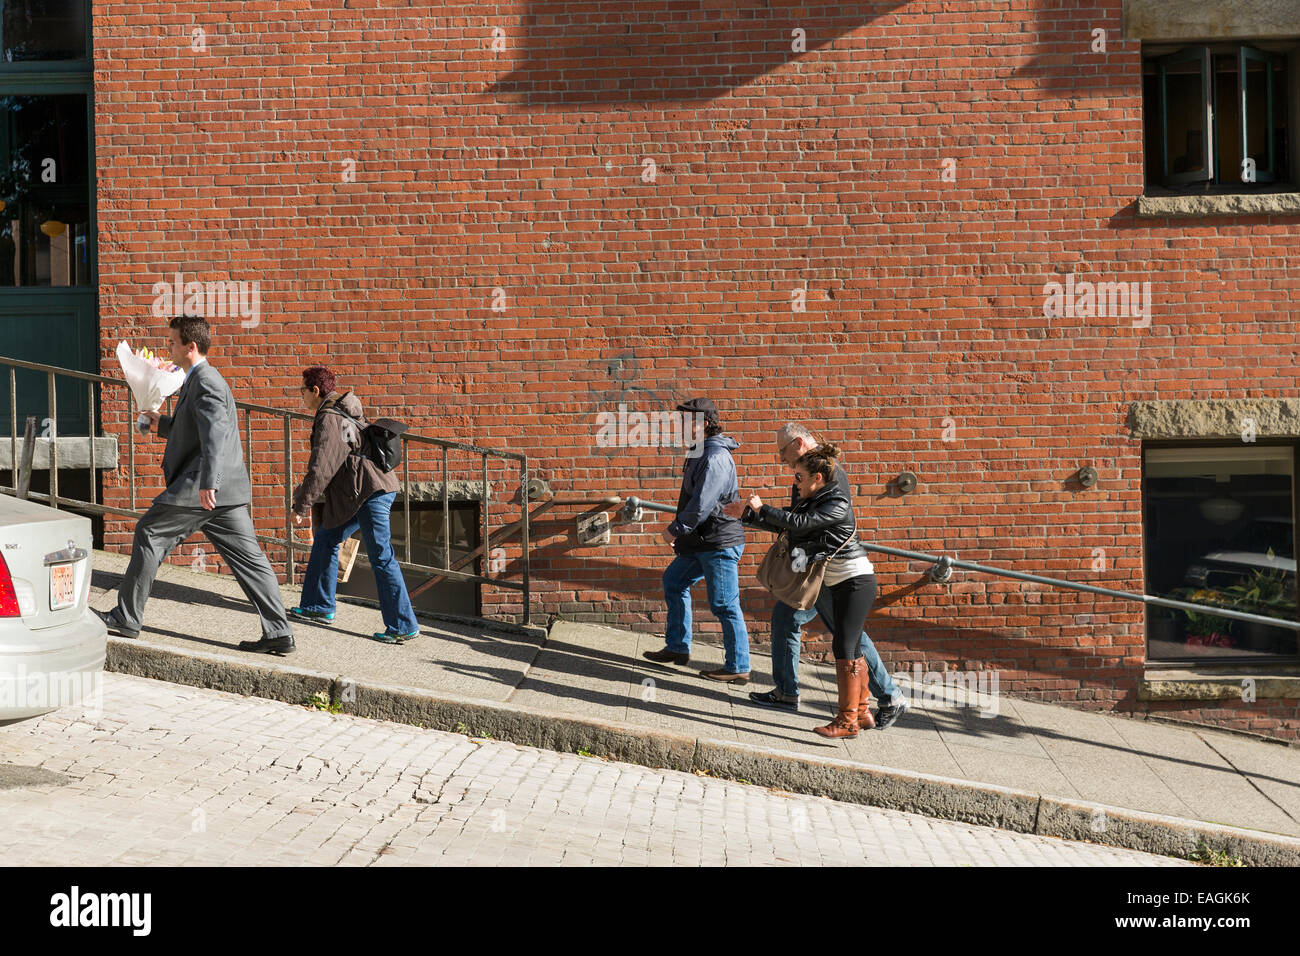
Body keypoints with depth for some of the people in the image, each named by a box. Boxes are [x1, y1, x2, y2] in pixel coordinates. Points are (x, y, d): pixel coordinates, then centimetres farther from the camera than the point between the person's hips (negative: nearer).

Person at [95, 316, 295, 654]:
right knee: (247, 556, 5)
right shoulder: (200, 380, 22)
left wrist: (207, 483, -33)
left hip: (205, 488, -10)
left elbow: (215, 433, -25)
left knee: (150, 533, 3)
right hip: (229, 491, 10)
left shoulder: (205, 382, -11)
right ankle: (279, 634, 2)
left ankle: (126, 618, 11)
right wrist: (162, 424, 31)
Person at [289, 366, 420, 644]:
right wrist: (305, 488, 29)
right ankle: (320, 606, 30)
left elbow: (321, 468, -18)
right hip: (356, 494, 11)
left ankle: (403, 626, -6)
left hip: (370, 492, -11)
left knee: (381, 558, -8)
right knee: (325, 539, 19)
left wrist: (301, 506, -12)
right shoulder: (343, 412, 19)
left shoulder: (329, 420, -13)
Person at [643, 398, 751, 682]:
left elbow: (702, 504, -25)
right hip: (702, 542, 11)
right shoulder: (700, 451, 14)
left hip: (720, 543, -11)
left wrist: (676, 529, -14)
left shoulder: (715, 458, -20)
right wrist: (681, 532, 18)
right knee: (674, 581, 20)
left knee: (724, 604, -5)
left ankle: (738, 668, 4)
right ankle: (677, 648, 29)